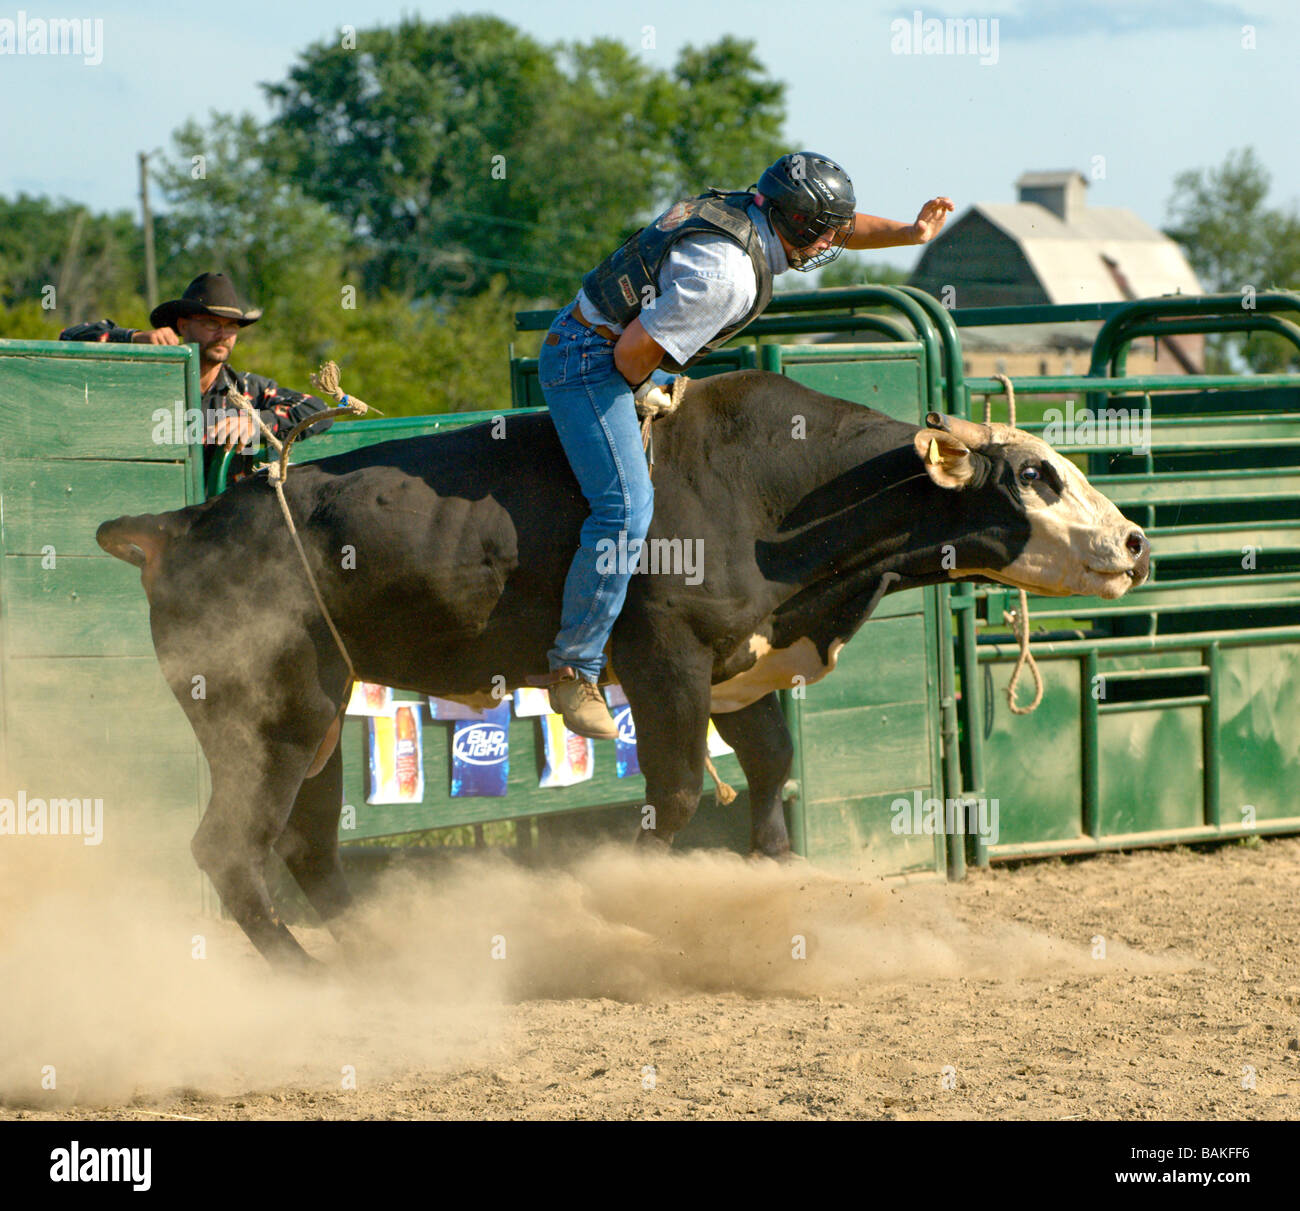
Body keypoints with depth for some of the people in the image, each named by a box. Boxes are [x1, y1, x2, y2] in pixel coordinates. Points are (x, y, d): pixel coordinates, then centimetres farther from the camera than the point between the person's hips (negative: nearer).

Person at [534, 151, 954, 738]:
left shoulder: (743, 214, 3)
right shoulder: (726, 274, -26)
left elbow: (840, 229, 20)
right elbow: (635, 349, -25)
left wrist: (911, 232, 6)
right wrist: (638, 393, -6)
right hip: (590, 362, -11)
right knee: (626, 506, -21)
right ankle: (573, 669, -17)